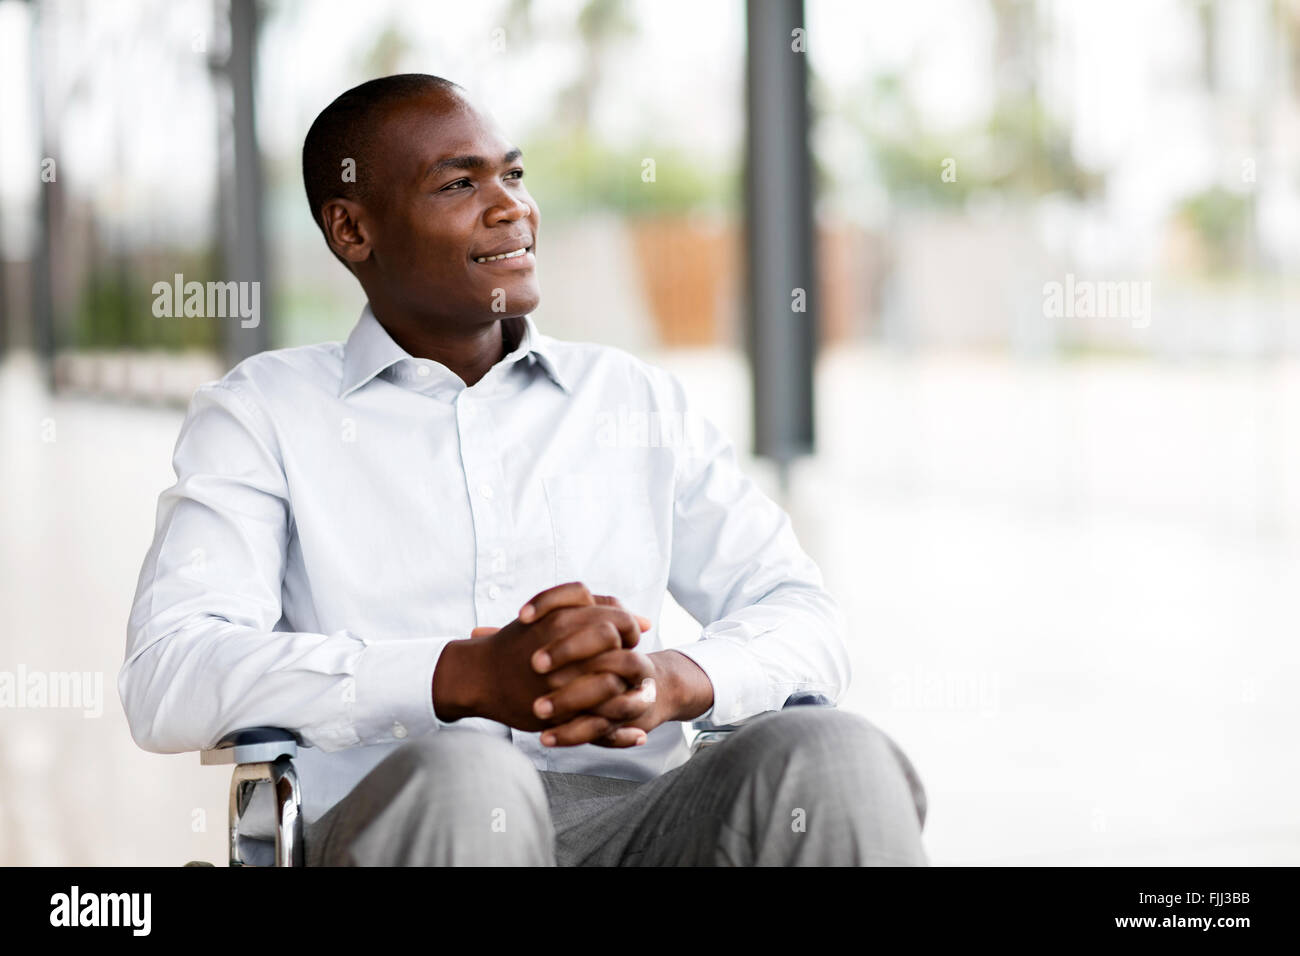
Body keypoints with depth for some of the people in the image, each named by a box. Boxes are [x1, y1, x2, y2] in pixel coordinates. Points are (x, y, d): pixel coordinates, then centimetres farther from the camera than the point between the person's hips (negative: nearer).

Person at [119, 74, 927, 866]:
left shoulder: (638, 399, 22)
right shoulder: (267, 412, 11)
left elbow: (806, 623, 15)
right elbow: (165, 683, -5)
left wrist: (673, 679, -11)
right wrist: (467, 676, -19)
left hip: (633, 817, 4)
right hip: (389, 827, -3)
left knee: (832, 755, -28)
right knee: (462, 776, -39)